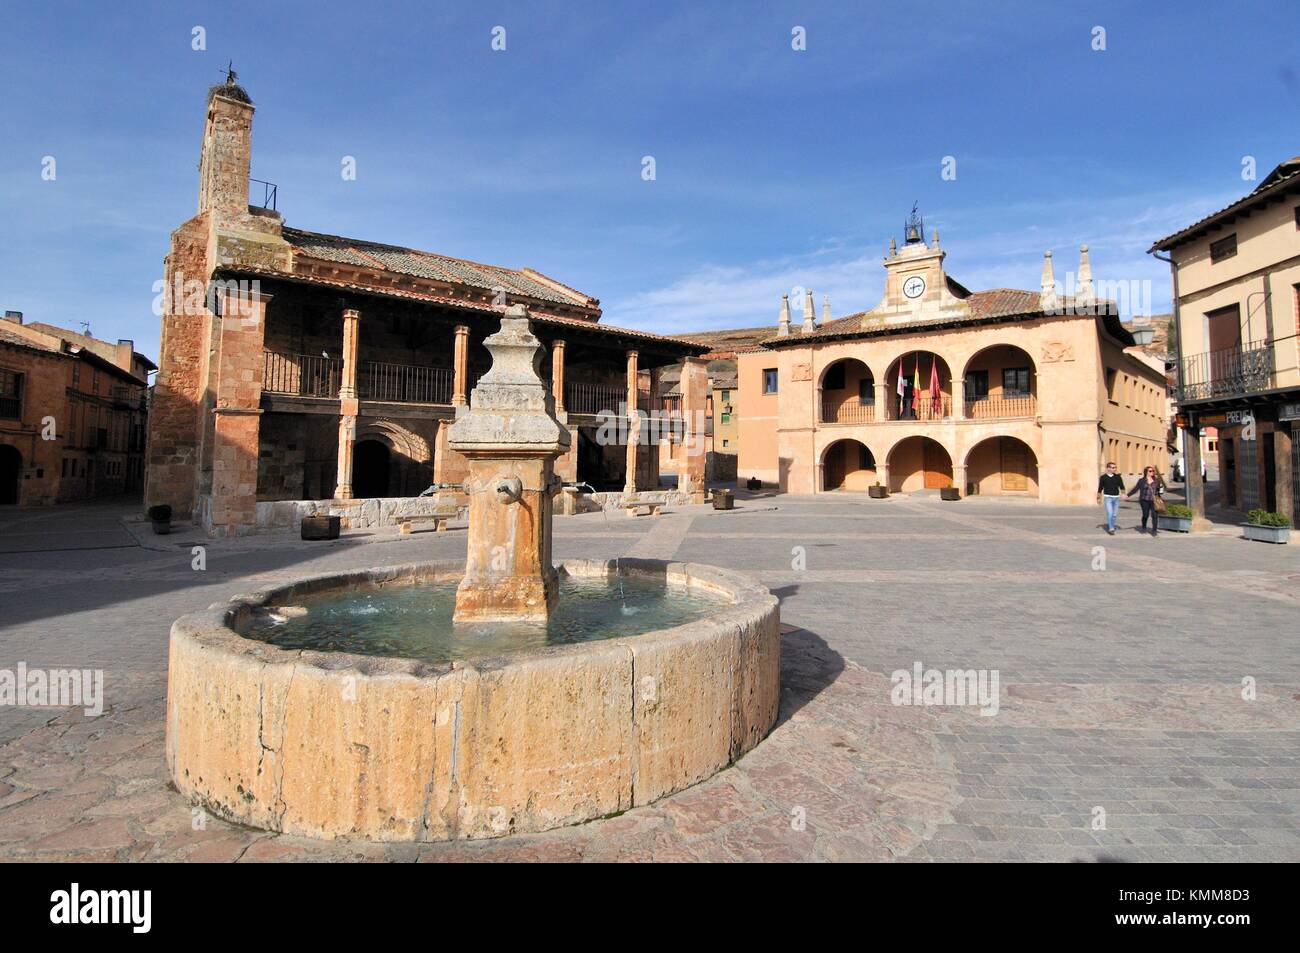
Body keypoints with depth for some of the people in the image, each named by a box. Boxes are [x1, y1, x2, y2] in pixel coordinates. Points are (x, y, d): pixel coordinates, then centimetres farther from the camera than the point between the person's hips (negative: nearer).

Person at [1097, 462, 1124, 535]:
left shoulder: (1118, 477, 3)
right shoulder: (1103, 477, -2)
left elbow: (1121, 486, -2)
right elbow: (1100, 488, 3)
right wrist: (1098, 498, 5)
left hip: (1116, 497, 3)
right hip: (1108, 497, -3)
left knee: (1115, 514, 8)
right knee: (1110, 513, -13)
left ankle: (1111, 526, 24)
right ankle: (1111, 528, -6)